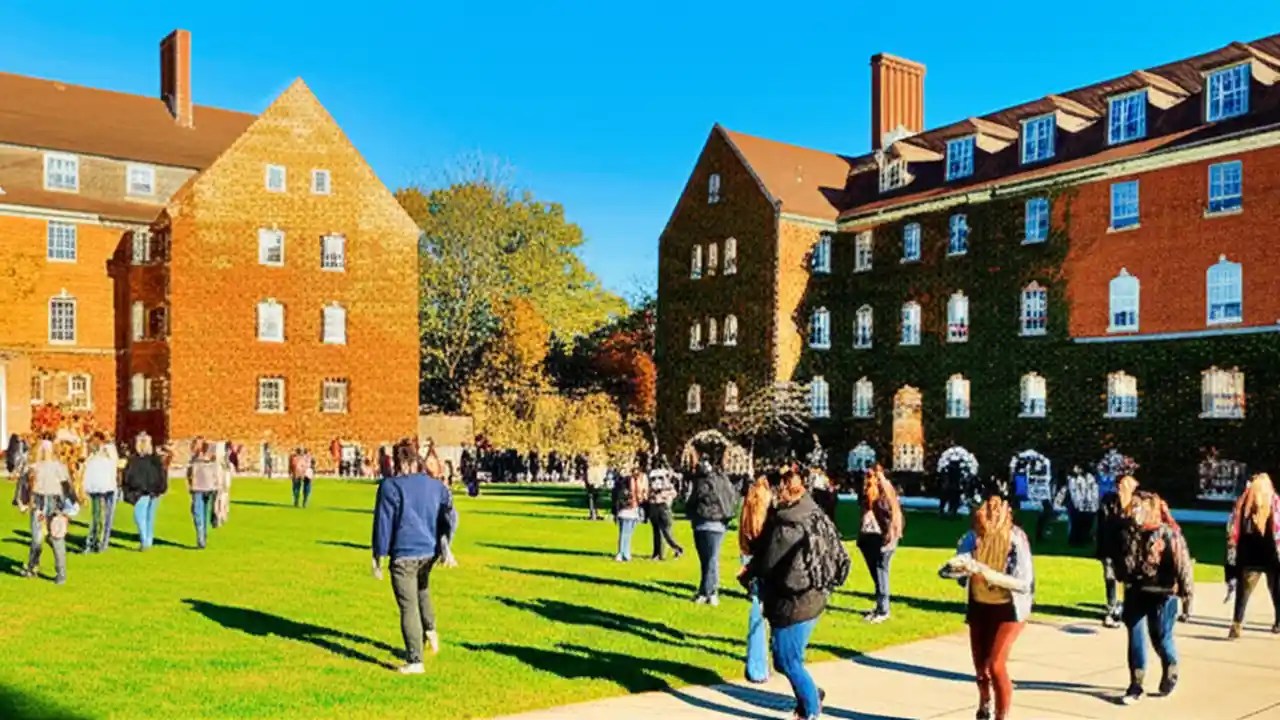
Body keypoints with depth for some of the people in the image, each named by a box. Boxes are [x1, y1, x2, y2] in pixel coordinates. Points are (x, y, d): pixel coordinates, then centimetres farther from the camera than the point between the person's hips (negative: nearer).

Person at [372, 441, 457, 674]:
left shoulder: (390, 486, -6)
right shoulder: (437, 485, 6)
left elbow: (383, 522, -7)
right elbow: (451, 516, 5)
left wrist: (378, 556, -3)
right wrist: (444, 545, 17)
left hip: (403, 554, -4)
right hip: (429, 552, 5)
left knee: (409, 607, 0)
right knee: (422, 590, 31)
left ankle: (415, 661, 1)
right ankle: (430, 629, 16)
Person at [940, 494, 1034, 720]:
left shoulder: (1016, 540, -27)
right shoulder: (973, 536, -17)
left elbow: (1023, 583, -32)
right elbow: (959, 565, -14)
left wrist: (983, 571, -42)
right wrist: (954, 568, -39)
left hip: (1008, 608, -4)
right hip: (979, 606, 5)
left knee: (996, 664, -18)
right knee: (979, 663, 17)